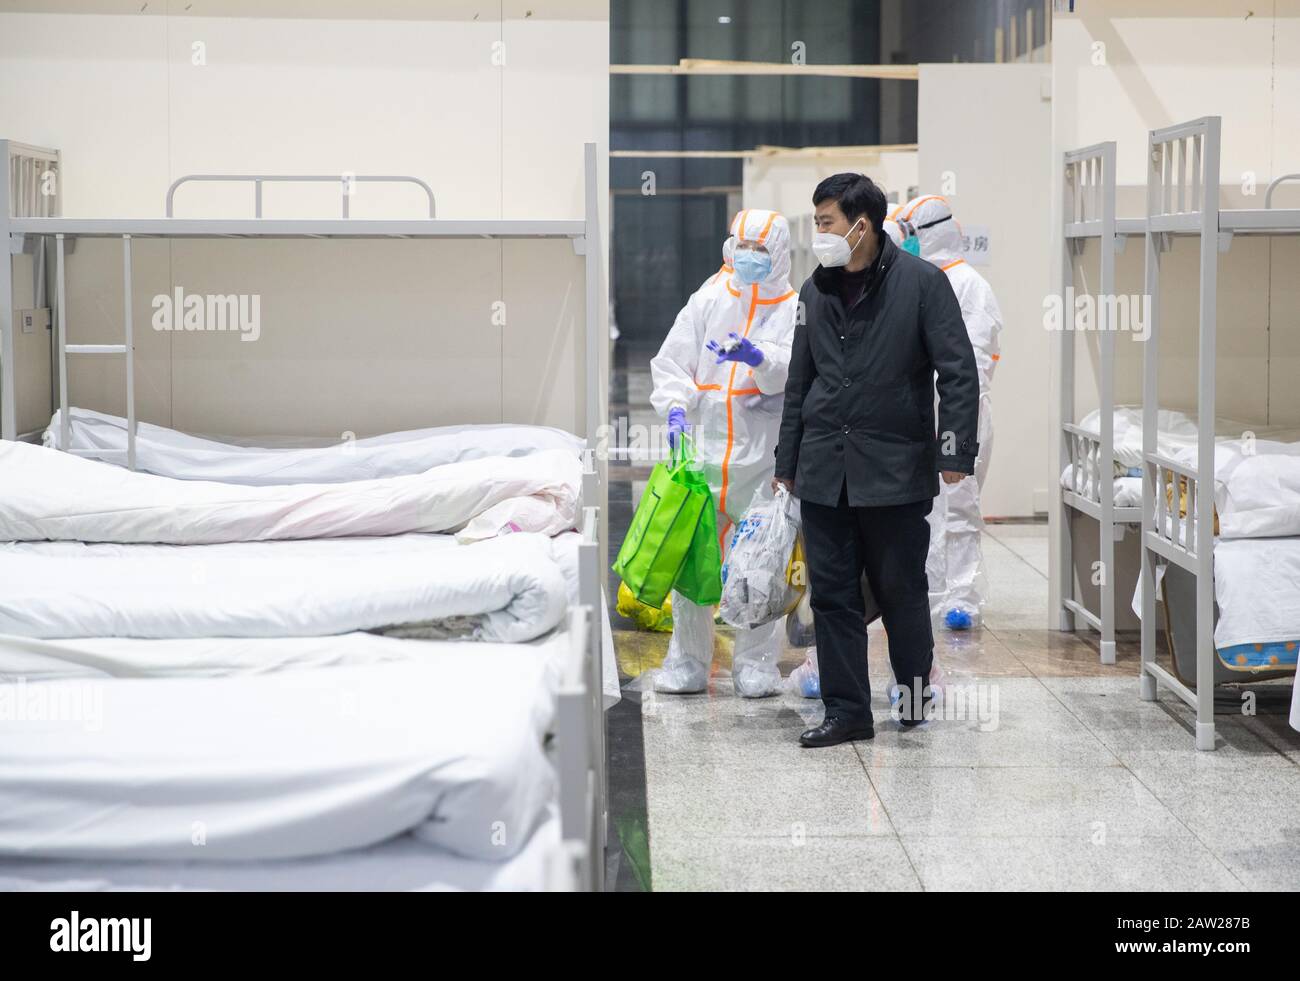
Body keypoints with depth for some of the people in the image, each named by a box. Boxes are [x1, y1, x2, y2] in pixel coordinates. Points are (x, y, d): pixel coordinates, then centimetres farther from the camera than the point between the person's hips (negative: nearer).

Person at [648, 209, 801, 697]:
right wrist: (676, 408, -11)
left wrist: (759, 358, -32)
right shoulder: (708, 300, 8)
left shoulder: (794, 309, 2)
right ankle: (687, 661, 13)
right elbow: (673, 361, 5)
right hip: (704, 448, 2)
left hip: (763, 453, -2)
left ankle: (756, 664, 15)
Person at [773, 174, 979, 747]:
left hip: (895, 468, -5)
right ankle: (847, 712, 12)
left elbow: (958, 371, -7)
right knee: (831, 594, 4)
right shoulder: (815, 291, 11)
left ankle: (918, 696, 26)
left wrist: (955, 452, -14)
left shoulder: (921, 282, -5)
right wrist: (788, 461, 17)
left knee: (900, 592, 7)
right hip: (824, 471, 5)